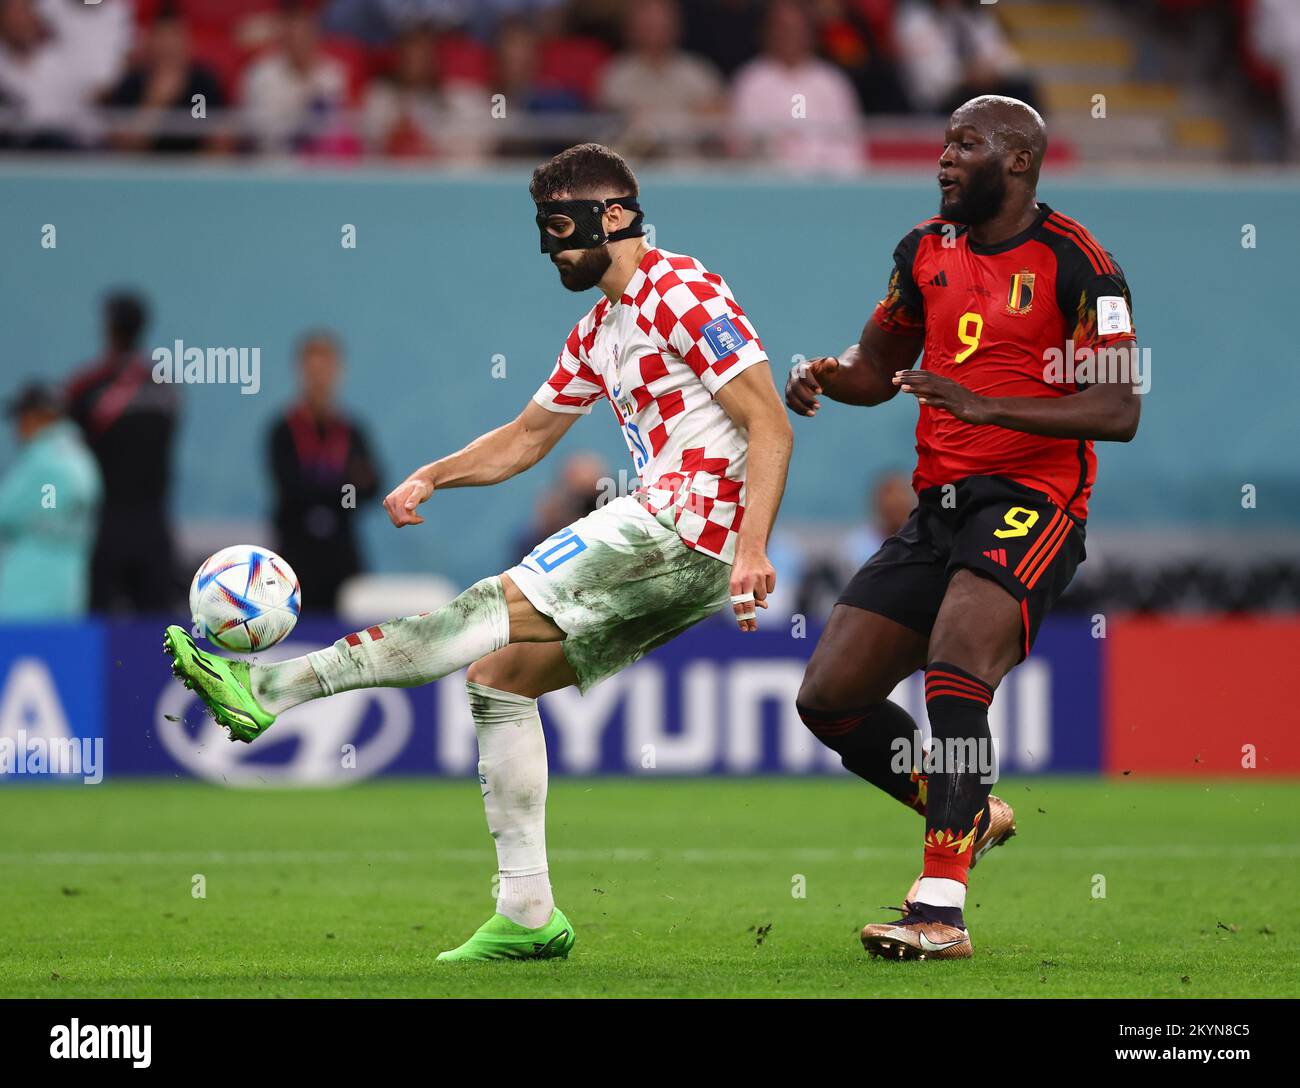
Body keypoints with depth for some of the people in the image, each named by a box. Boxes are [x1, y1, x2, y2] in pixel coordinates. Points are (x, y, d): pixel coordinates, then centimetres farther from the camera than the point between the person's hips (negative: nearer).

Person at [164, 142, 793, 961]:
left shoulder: (684, 294, -9)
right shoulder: (597, 336, 20)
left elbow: (770, 425, -15)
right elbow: (526, 438, 29)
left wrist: (752, 546, -25)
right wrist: (431, 478, 12)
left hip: (694, 527, -10)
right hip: (667, 532, 10)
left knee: (491, 612, -15)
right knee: (501, 673, 6)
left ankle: (269, 688, -18)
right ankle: (528, 915, 4)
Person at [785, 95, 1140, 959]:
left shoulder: (1073, 262, -9)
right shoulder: (928, 249, 12)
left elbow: (1120, 411, -16)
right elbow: (880, 363, 25)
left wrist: (987, 404, -27)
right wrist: (827, 377, 1)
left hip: (1030, 504, -8)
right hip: (939, 505, 8)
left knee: (953, 680, -28)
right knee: (830, 697, 3)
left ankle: (941, 910, -30)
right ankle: (971, 816, 25)